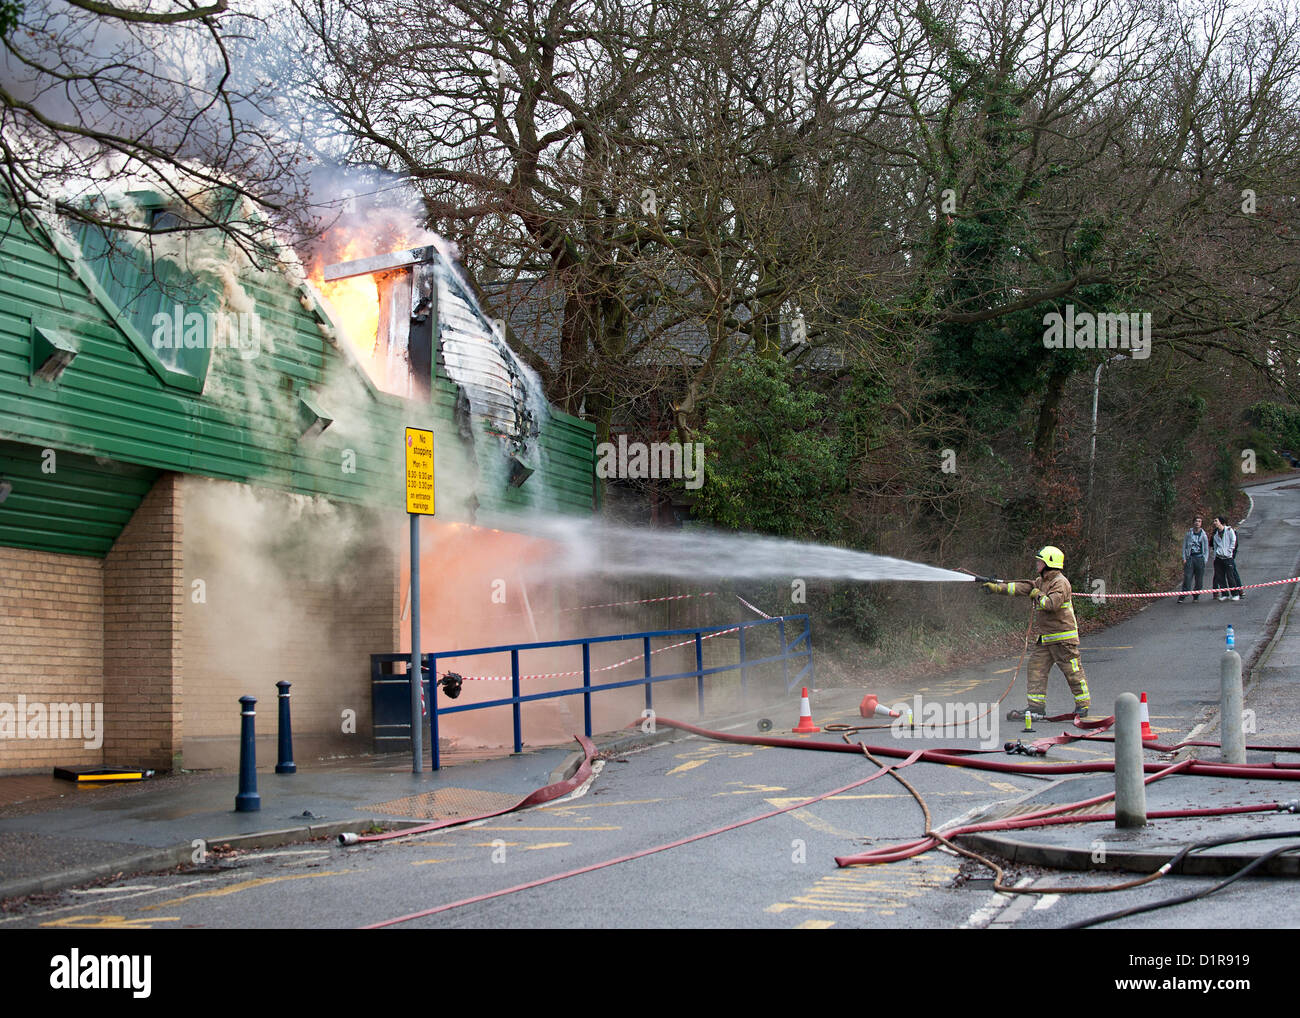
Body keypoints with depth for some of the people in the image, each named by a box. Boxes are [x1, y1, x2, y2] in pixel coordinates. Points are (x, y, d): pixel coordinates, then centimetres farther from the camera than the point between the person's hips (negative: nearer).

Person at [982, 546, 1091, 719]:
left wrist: (1038, 595, -10)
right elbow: (1021, 588, 16)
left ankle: (1083, 705, 10)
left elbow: (1052, 604, -26)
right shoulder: (1040, 581, 16)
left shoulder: (1060, 582, -13)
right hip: (1045, 639, 9)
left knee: (1073, 672, -1)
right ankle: (1036, 707, 2)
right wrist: (997, 587, 11)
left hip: (1063, 638, -9)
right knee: (1036, 668, 2)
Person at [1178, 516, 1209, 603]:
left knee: (1199, 580, 2)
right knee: (1187, 578, -10)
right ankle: (1182, 597, -10)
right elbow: (1184, 546, 11)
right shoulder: (1189, 534, 7)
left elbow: (1206, 549, 12)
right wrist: (1184, 558, 1)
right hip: (1190, 558, -1)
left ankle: (1196, 596, 16)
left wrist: (1205, 560, 2)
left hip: (1200, 558, 1)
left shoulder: (1203, 535, 7)